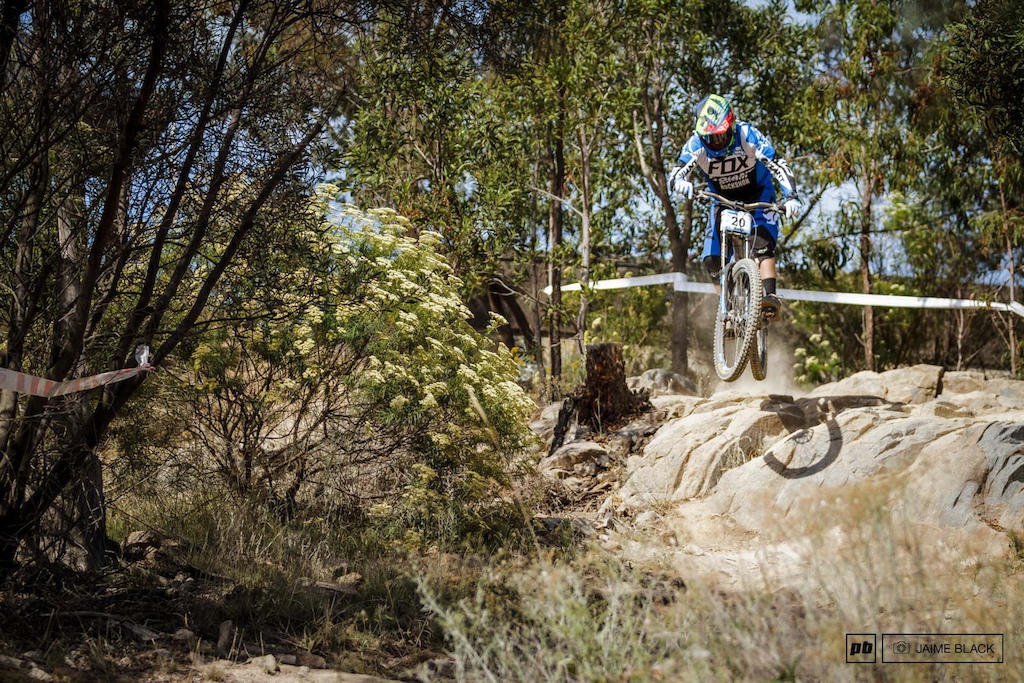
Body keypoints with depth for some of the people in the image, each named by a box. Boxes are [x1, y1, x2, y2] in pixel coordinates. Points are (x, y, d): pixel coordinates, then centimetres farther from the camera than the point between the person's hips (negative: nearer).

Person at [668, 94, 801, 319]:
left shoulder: (747, 135, -28)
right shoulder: (696, 144, -23)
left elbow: (778, 165, -29)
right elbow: (677, 173, -30)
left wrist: (791, 197, -44)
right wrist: (681, 183, -55)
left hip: (758, 194, -3)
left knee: (763, 241, -29)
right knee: (712, 261, -9)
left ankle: (770, 296, -35)